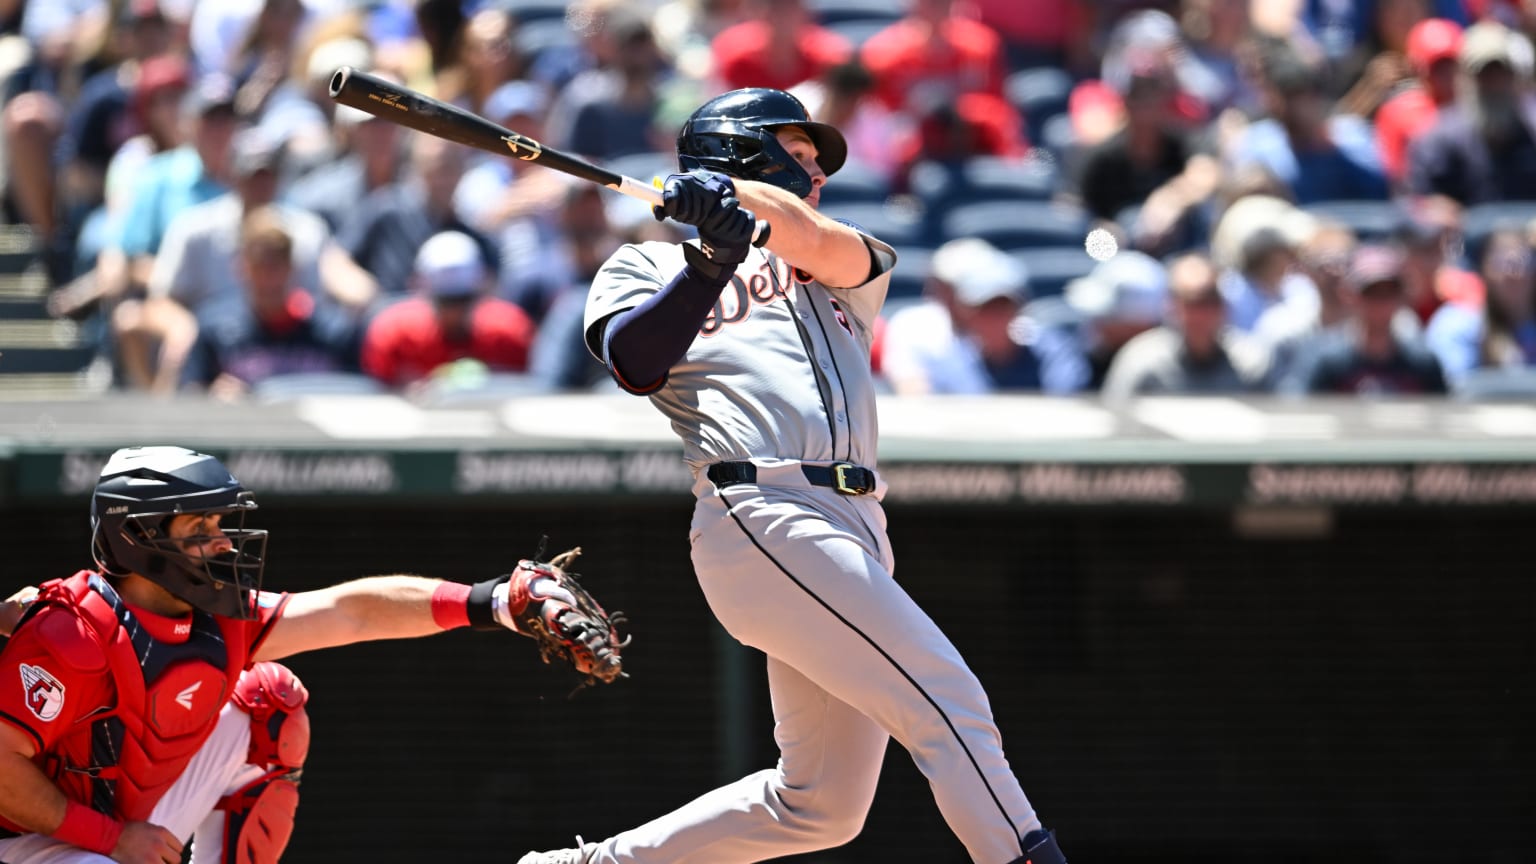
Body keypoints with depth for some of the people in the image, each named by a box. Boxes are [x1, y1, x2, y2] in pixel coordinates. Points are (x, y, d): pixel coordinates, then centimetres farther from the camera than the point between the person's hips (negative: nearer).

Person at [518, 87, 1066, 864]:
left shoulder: (842, 273, 26)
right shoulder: (646, 270, 15)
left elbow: (826, 243, 1)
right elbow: (635, 367, -6)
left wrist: (738, 196, -17)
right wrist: (713, 261, -16)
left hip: (854, 529, 6)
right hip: (762, 515, -6)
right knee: (950, 705, -17)